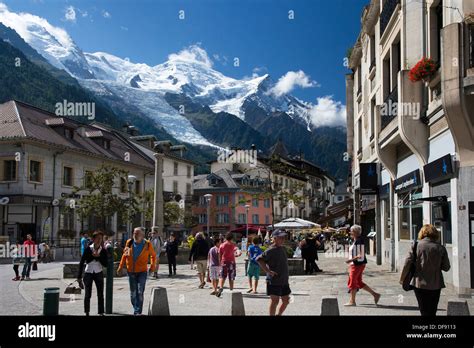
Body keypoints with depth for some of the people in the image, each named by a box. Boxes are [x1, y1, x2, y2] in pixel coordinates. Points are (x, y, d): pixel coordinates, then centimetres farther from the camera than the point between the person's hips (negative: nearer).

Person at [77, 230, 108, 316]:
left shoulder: (103, 250, -4)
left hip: (98, 274, 1)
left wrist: (99, 256, -20)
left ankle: (101, 312, 9)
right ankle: (87, 313, 14)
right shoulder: (88, 249, -8)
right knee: (87, 295, 1)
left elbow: (105, 264, -7)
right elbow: (82, 262, -6)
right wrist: (79, 276, -9)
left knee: (100, 294, 2)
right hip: (88, 273, -1)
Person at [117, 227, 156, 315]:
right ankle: (136, 310, 26)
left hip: (142, 272, -3)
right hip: (131, 271, 3)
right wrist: (120, 266, 9)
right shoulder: (129, 243, -2)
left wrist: (152, 265, 1)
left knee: (140, 292, -9)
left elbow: (153, 255, 8)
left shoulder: (147, 244, -8)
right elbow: (125, 255, 11)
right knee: (133, 293, 11)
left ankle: (138, 311, -4)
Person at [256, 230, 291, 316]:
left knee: (286, 300, 12)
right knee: (275, 301, -3)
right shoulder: (271, 250, -14)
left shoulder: (283, 249, 12)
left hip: (284, 281, 8)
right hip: (274, 281, -8)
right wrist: (268, 271, -23)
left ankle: (278, 314, 29)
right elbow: (259, 259, -22)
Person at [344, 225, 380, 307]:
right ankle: (375, 294, 19)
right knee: (359, 283, 15)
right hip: (355, 264, 10)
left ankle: (352, 301, 9)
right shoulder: (355, 241, 13)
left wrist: (350, 260, -23)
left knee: (352, 282, -1)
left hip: (358, 264, -10)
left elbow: (360, 255, -23)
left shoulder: (359, 241, -18)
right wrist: (351, 261, 16)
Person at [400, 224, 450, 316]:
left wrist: (402, 278, 4)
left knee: (424, 311, 8)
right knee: (432, 311, 14)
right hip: (435, 285, 1)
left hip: (420, 284, -1)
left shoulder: (416, 246, -6)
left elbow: (407, 264, -8)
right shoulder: (440, 248, -3)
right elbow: (446, 267, 1)